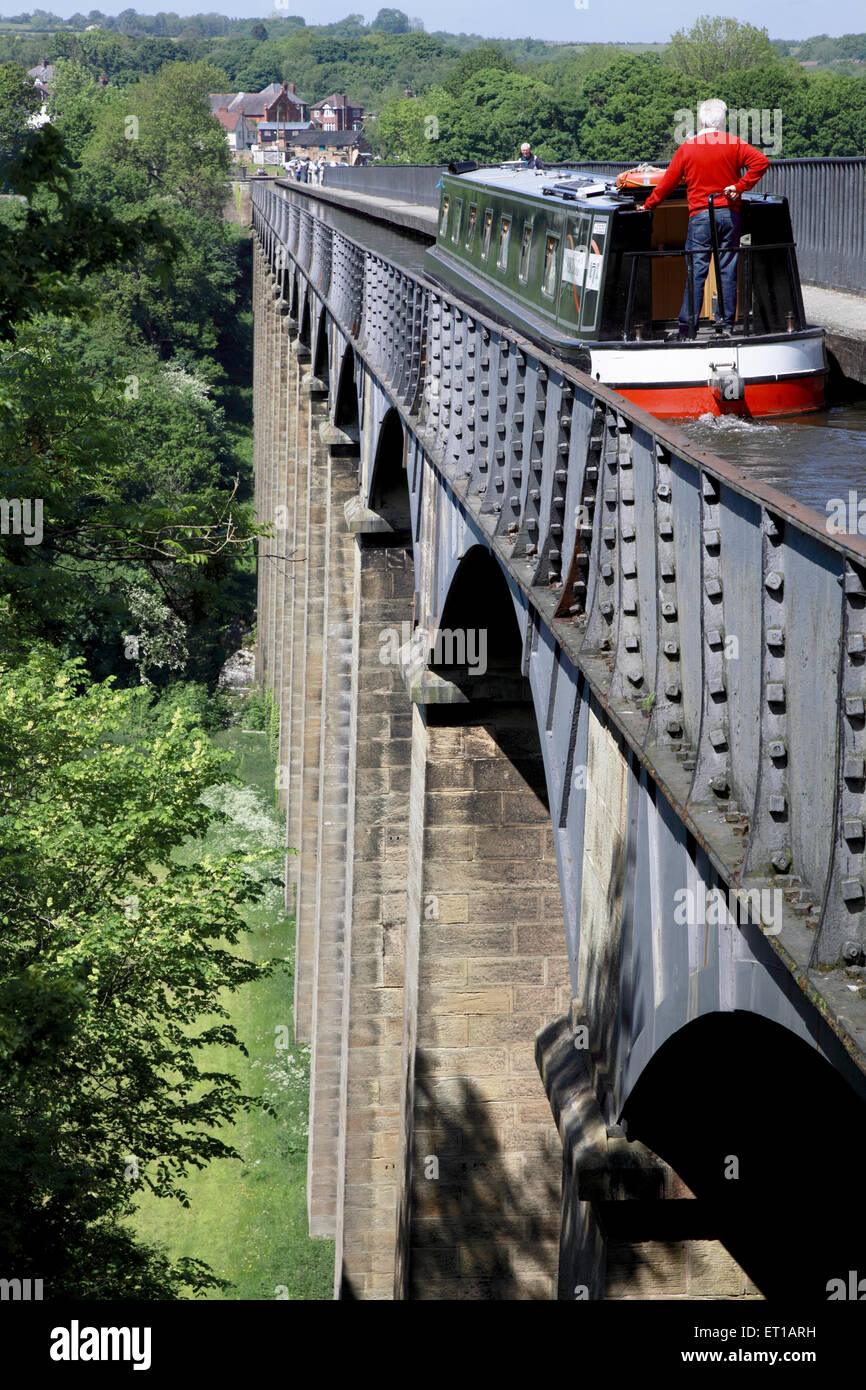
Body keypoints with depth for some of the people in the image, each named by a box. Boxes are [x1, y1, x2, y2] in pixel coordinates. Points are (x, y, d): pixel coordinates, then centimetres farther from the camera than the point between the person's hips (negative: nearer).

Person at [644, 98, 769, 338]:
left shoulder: (687, 149, 1)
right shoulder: (733, 144, 2)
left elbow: (668, 183, 6)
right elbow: (761, 161, -11)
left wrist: (649, 205, 18)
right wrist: (740, 186, -8)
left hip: (700, 215, -1)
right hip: (729, 214, 1)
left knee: (695, 271, -2)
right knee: (728, 270, 5)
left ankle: (687, 327, -5)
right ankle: (727, 324, 6)